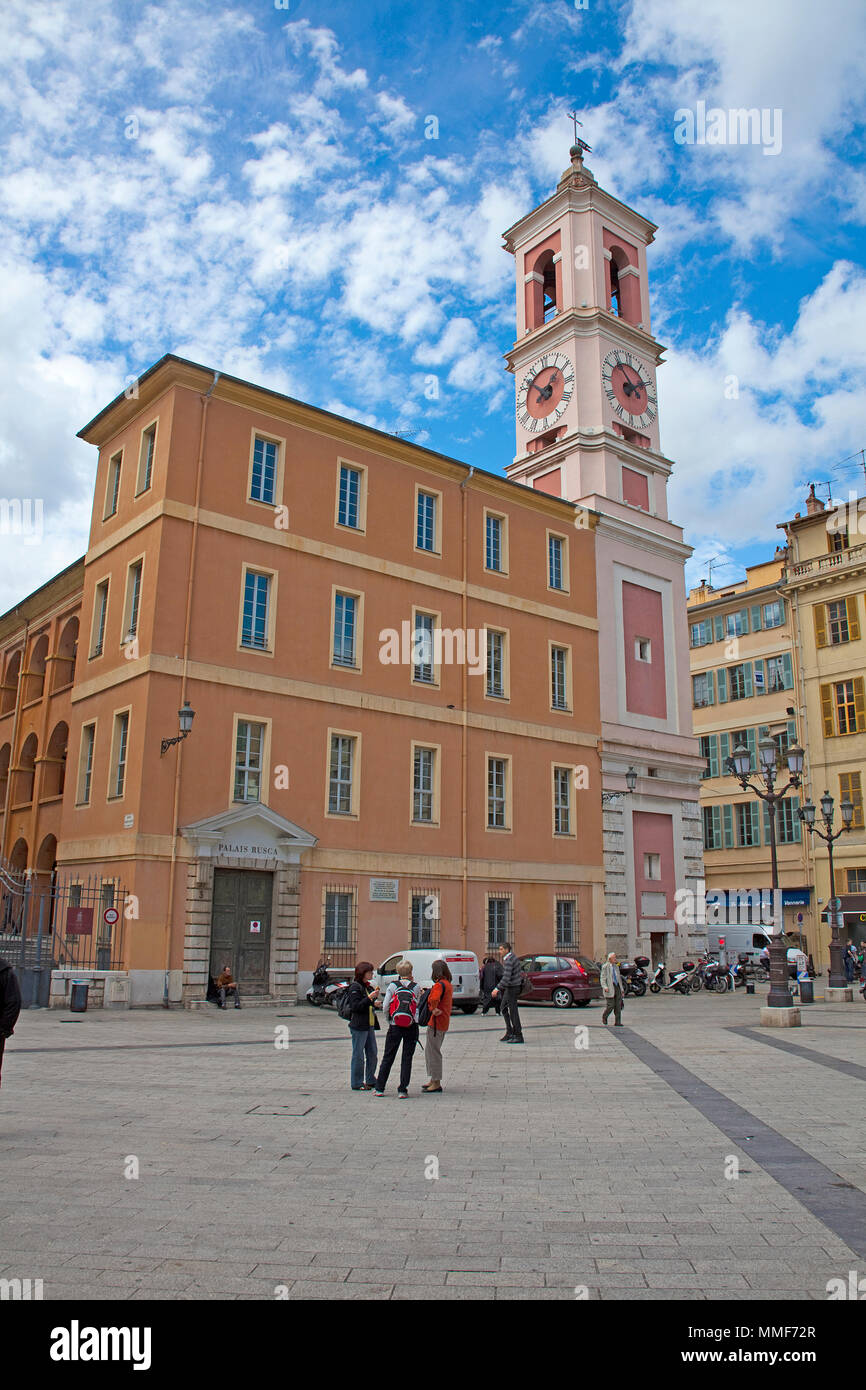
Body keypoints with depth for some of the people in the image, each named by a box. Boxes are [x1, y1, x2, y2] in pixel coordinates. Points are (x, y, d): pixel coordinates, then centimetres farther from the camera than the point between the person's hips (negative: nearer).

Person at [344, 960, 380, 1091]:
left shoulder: (368, 986, 16)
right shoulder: (355, 987, -10)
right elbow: (355, 1006, -17)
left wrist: (375, 996, 6)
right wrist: (370, 998, -21)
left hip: (370, 1025, 8)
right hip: (359, 1026, -8)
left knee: (373, 1053, 11)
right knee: (358, 1055, -1)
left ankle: (370, 1080, 22)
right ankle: (357, 1083, 7)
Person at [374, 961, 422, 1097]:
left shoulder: (393, 986, -2)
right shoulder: (416, 987, -1)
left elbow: (385, 1006, -6)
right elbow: (418, 1004, 10)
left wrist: (389, 1020, 9)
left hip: (395, 1026, 0)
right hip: (412, 1026, 0)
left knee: (388, 1057, 10)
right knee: (407, 1058, 6)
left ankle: (379, 1088, 15)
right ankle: (402, 1090, 4)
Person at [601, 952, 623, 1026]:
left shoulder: (616, 967, 17)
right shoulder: (605, 967, -3)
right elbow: (603, 978, -8)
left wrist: (622, 989, 18)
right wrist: (605, 987, -23)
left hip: (617, 987, 6)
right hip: (610, 988, -6)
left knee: (618, 1005, 1)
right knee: (610, 1005, -8)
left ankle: (617, 1022, 5)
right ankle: (604, 1017, 18)